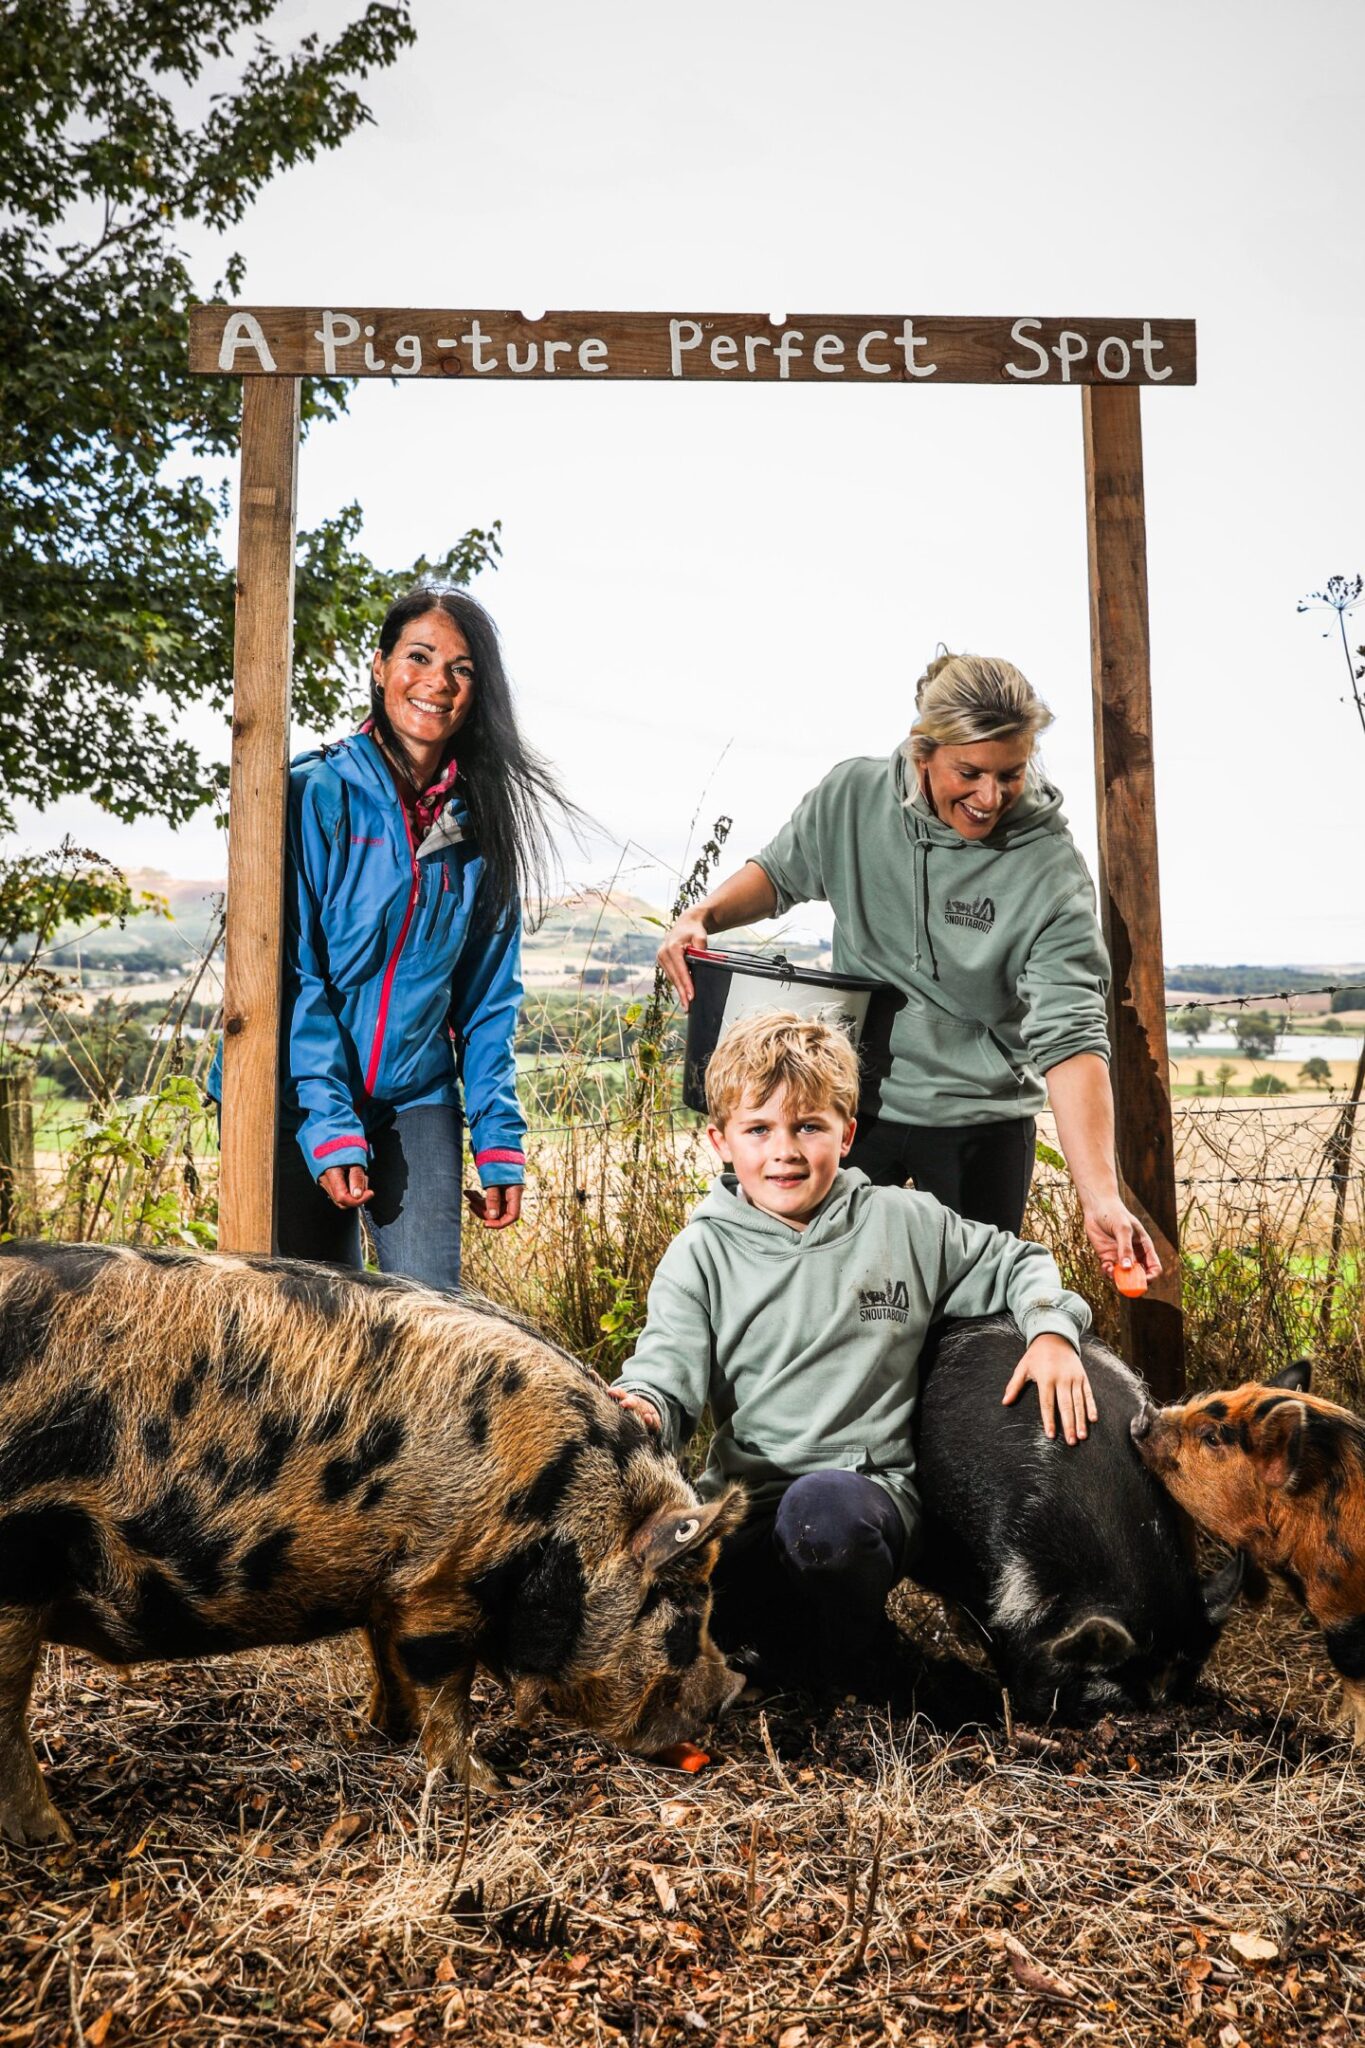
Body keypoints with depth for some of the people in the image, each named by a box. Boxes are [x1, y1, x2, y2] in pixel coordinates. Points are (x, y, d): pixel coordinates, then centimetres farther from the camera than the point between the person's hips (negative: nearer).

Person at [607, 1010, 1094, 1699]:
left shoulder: (903, 1223, 6)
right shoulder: (702, 1253, 4)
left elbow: (1017, 1264, 19)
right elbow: (666, 1375, -5)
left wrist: (1052, 1331, -2)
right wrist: (640, 1411, -29)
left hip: (873, 1489, -1)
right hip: (745, 1500, 1)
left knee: (824, 1504, -37)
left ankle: (860, 1669, -5)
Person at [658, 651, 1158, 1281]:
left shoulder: (1050, 870, -17)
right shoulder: (852, 797, -8)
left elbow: (1070, 1038, -23)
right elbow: (780, 872, 12)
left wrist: (1101, 1199, -33)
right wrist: (701, 917, -8)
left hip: (981, 1121, -2)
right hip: (854, 1101, 2)